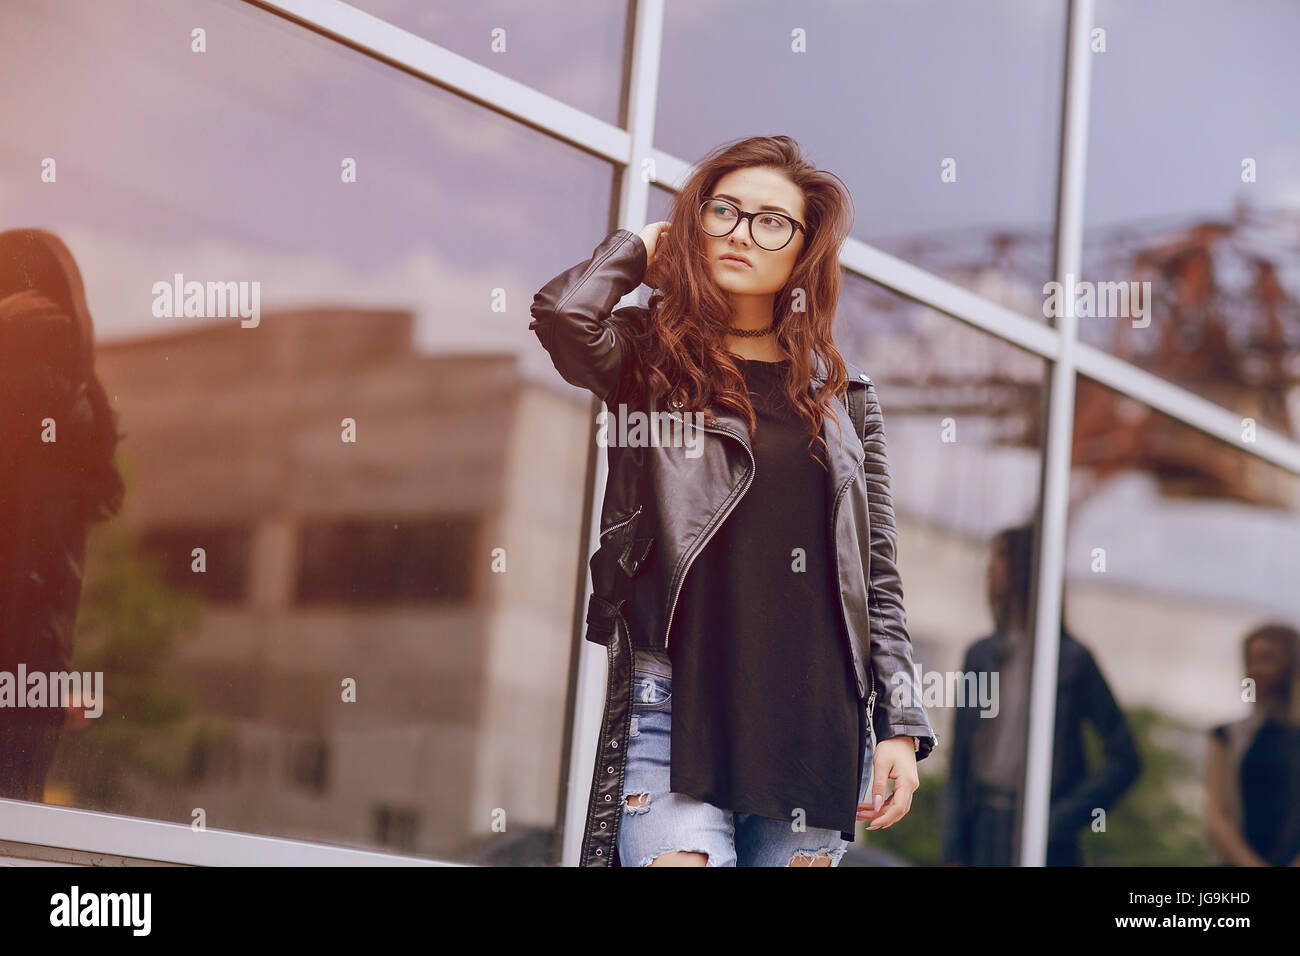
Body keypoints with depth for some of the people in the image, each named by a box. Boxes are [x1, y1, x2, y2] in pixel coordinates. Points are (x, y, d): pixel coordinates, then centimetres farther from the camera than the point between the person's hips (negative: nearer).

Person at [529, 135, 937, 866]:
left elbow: (879, 575, 13)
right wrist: (636, 249, 4)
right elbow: (563, 313, -16)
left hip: (818, 715, 3)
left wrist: (901, 725, 5)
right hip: (677, 700, -3)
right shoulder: (650, 359, 8)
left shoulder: (842, 393, 14)